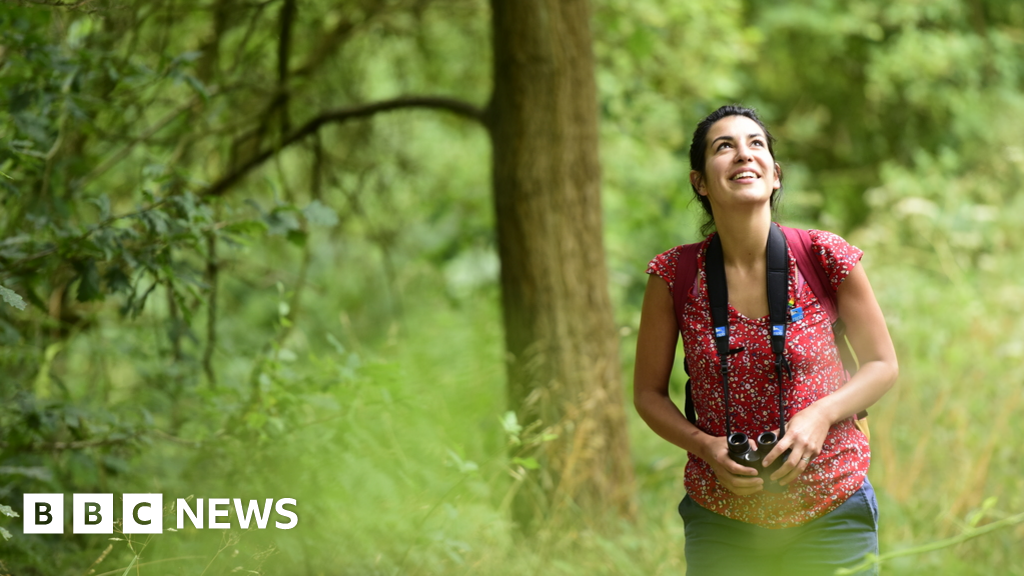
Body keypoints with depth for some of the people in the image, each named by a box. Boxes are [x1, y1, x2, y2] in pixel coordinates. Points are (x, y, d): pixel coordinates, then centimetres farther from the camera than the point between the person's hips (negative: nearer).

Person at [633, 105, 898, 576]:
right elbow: (648, 392, 3)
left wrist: (821, 414, -16)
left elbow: (882, 365, 2)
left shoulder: (826, 258, -10)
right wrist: (705, 446, -14)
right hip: (720, 520, 0)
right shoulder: (675, 275, -8)